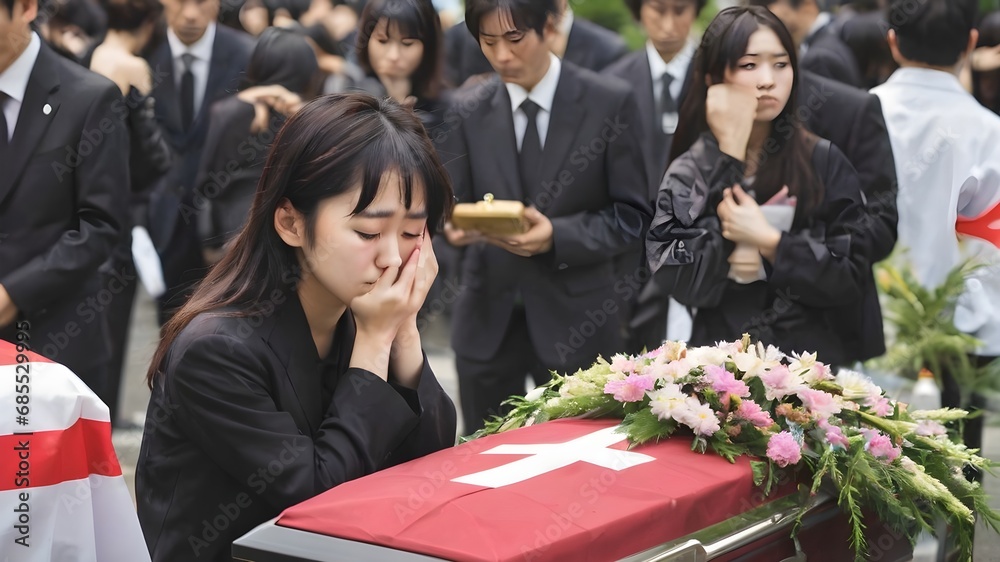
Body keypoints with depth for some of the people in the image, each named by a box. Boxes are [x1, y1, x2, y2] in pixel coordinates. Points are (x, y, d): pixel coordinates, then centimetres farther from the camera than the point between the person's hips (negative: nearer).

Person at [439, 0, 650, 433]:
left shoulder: (610, 103, -4)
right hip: (488, 319, 3)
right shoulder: (467, 110, 5)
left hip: (575, 320, -2)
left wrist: (557, 236, -19)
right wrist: (454, 225, -18)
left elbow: (631, 217, -4)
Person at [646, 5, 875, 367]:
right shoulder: (687, 173, 1)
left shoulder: (824, 162, 0)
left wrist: (768, 242, -14)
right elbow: (680, 282, -9)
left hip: (810, 356, 0)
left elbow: (850, 279, -4)